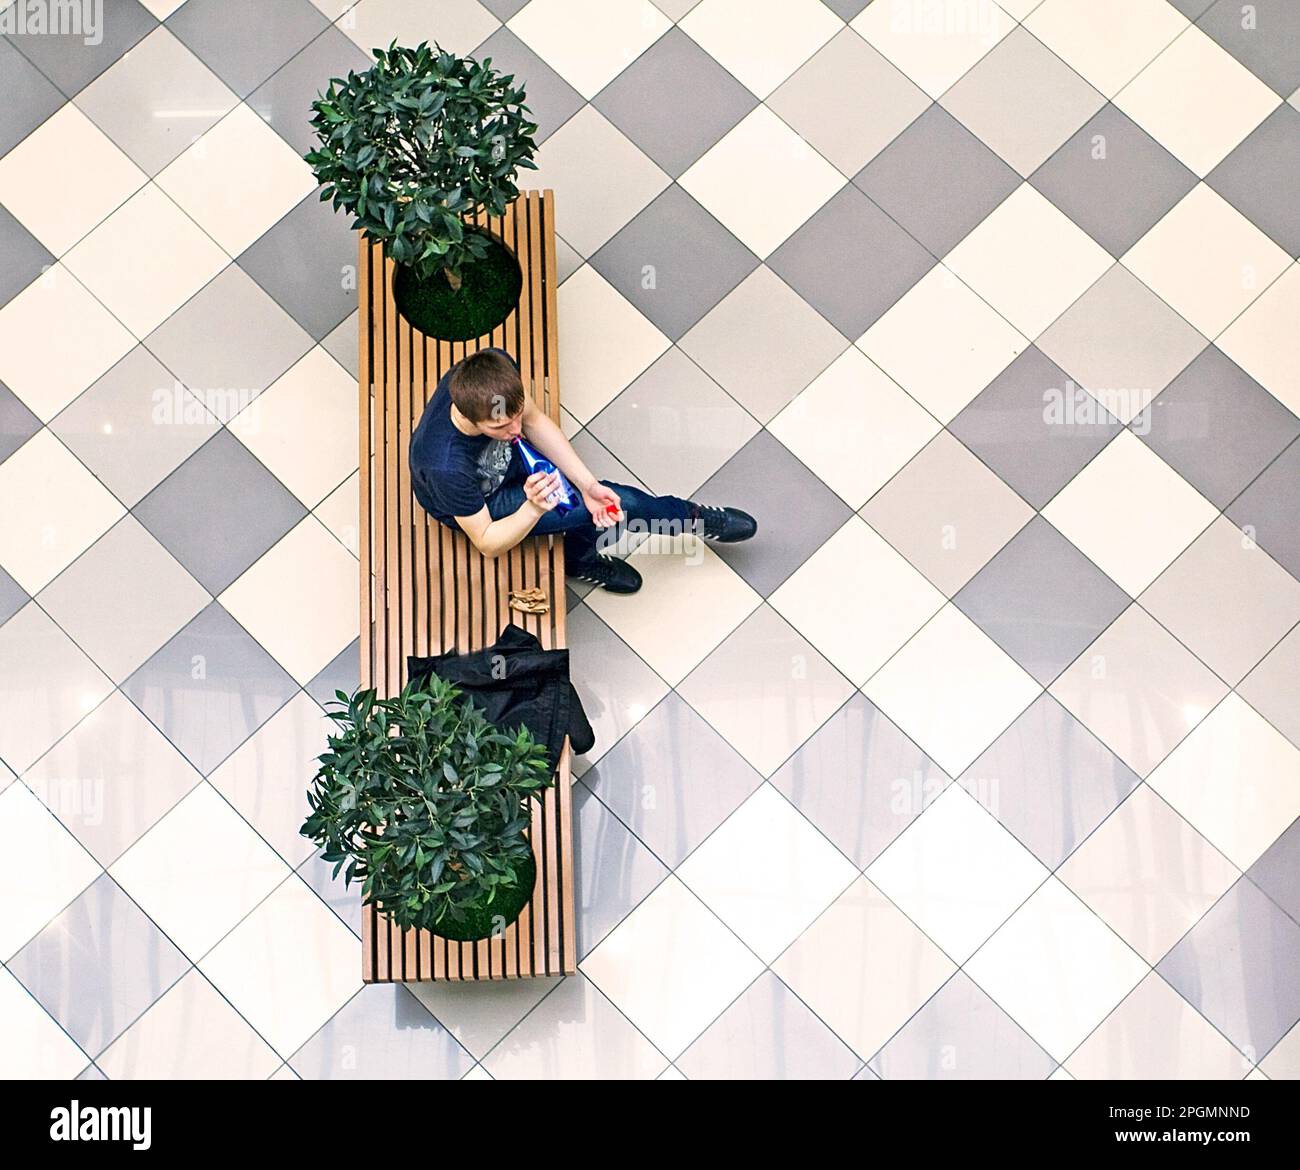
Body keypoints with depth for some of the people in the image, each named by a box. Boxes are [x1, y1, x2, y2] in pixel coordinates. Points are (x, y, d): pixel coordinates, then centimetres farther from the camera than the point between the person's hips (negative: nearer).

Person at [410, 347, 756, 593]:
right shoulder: (446, 466, -44)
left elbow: (534, 421, -12)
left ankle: (582, 555, 23)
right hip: (471, 507, -5)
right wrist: (534, 509, -46)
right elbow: (487, 543, -27)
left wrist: (588, 484, -21)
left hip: (503, 458, 5)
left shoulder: (497, 367, -33)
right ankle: (691, 517, 12)